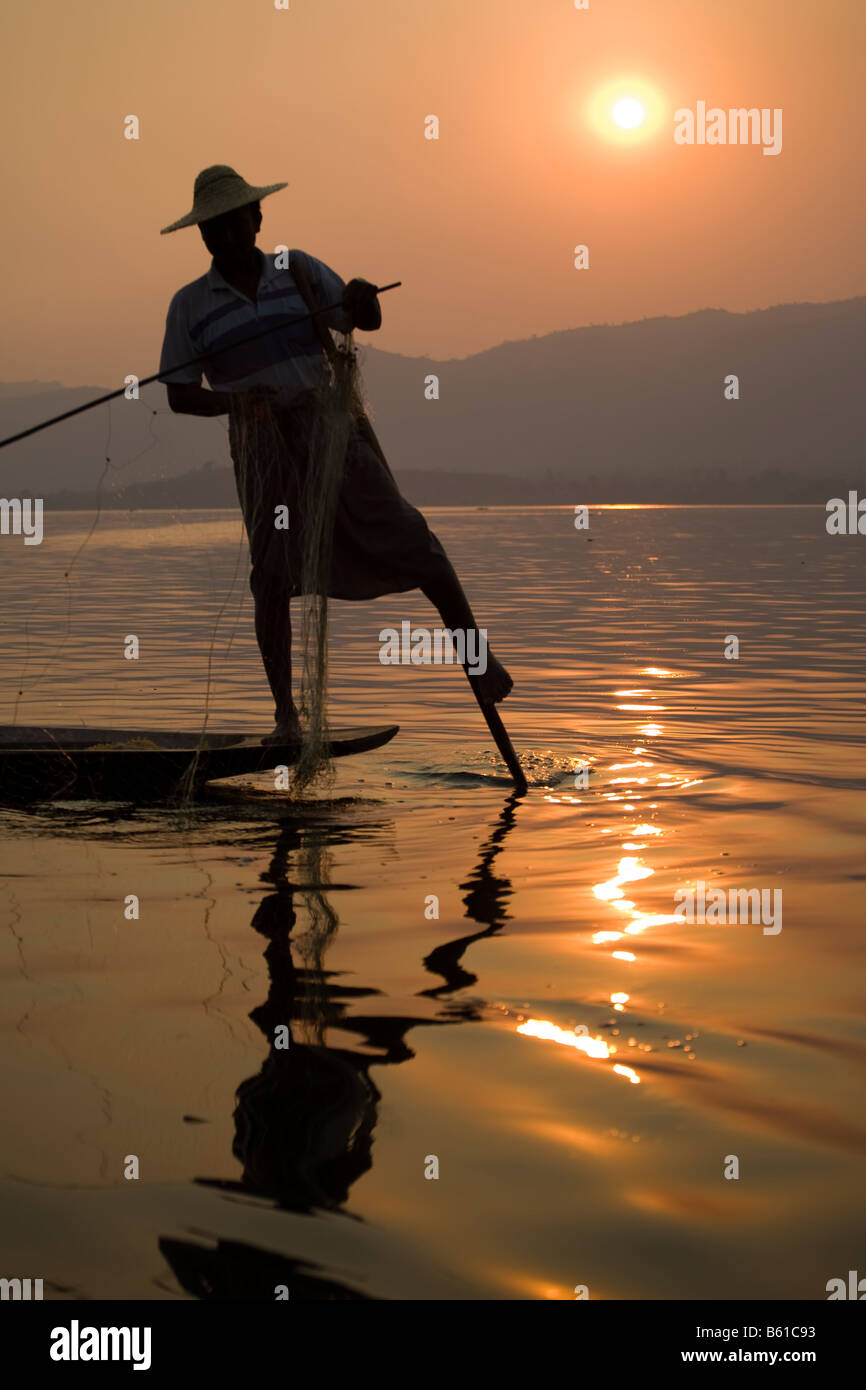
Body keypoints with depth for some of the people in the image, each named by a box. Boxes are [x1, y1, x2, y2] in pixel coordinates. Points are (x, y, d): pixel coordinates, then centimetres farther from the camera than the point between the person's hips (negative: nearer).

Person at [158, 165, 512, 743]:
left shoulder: (299, 271, 7)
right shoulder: (190, 305, 5)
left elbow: (366, 320, -1)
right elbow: (178, 394, 0)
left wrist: (362, 299, -26)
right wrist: (231, 400, -20)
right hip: (264, 447, 0)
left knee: (402, 535, -9)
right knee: (272, 576, -9)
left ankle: (475, 652, 3)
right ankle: (286, 712, -1)